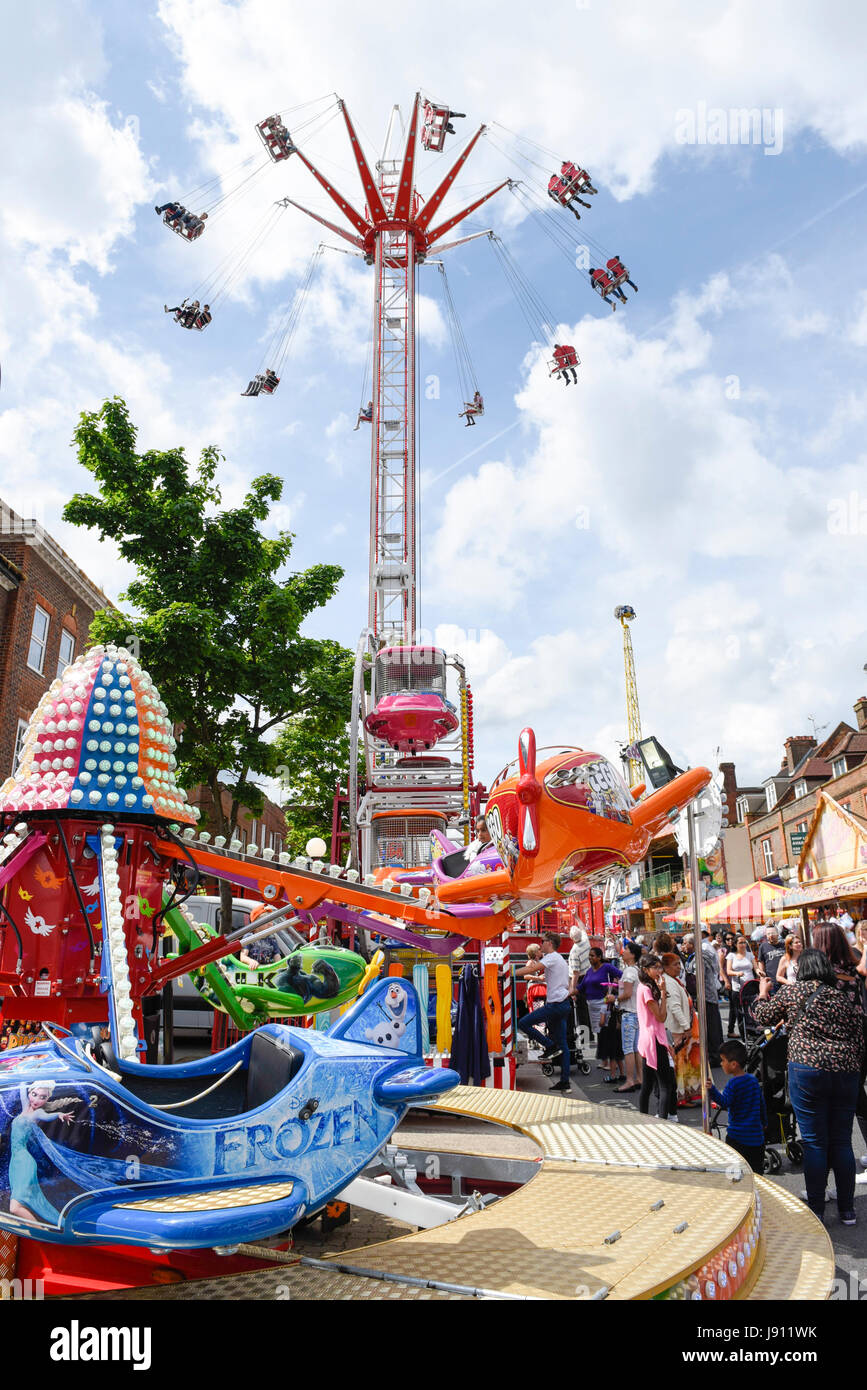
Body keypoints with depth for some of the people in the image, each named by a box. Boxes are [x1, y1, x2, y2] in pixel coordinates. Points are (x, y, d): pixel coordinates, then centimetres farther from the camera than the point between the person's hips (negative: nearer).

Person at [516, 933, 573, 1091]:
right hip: (564, 1004, 10)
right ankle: (565, 1081, 9)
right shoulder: (560, 959, 22)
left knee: (523, 1023, -9)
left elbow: (531, 969, -20)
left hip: (556, 1004, -10)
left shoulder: (552, 957, -8)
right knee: (562, 1044, 9)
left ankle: (550, 1046, -6)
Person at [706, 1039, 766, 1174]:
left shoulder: (733, 1083, -14)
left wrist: (712, 1089, -41)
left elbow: (724, 1102, -27)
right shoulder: (754, 1080, 9)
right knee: (757, 1171, 11)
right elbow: (762, 1103, 20)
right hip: (757, 1135, 7)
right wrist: (764, 1123, 34)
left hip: (738, 1136, -7)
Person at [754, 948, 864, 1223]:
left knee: (814, 1142, 4)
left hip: (807, 1070, -4)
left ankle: (816, 1210, 11)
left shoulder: (792, 991, 1)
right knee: (842, 1142, 14)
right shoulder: (845, 999, 10)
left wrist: (763, 993, 30)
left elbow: (763, 1017, 13)